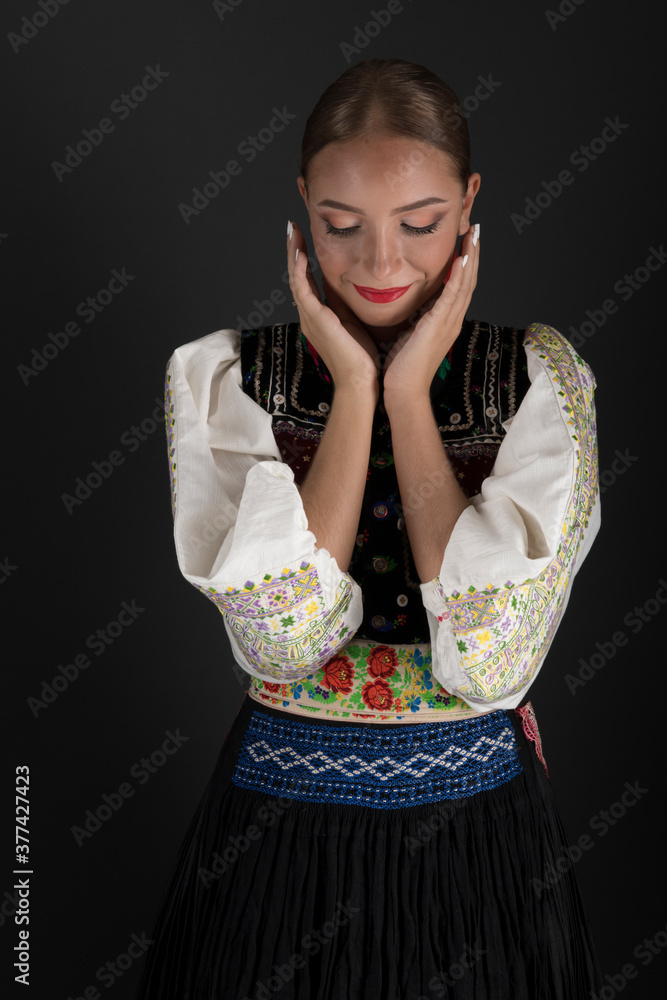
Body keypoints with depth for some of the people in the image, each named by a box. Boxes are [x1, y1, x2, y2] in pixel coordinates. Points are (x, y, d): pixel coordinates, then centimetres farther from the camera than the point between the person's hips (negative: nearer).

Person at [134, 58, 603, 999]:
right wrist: (356, 386, -16)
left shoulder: (541, 379, -6)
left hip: (480, 828, 1)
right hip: (282, 822, 0)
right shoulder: (220, 377, -6)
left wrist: (410, 391, -16)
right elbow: (282, 643, -18)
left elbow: (492, 663, -18)